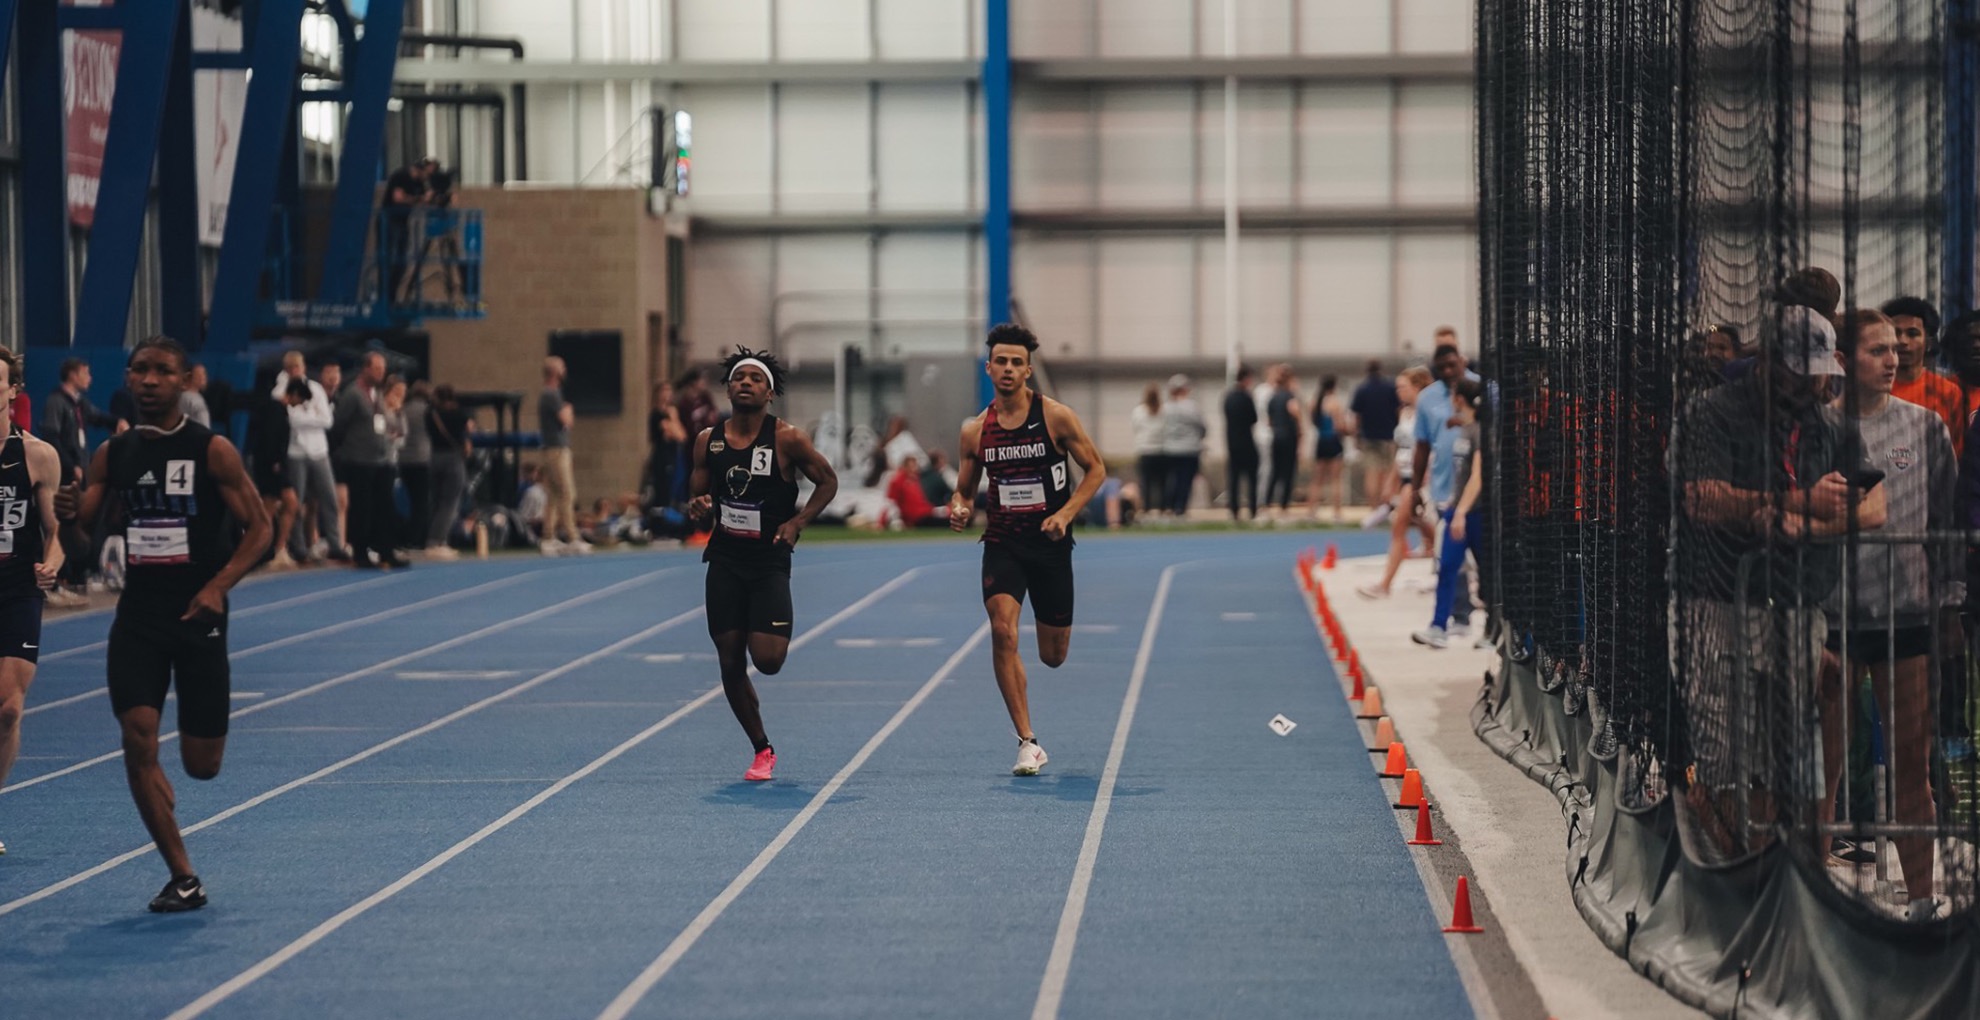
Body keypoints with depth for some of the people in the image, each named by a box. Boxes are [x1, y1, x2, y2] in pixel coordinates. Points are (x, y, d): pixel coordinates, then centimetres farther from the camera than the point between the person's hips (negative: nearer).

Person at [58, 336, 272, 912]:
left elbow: (260, 528, -6)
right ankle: (183, 879, -2)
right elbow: (79, 520, 7)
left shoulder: (212, 451, -6)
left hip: (197, 613, -3)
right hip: (138, 612, 3)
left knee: (202, 765, 0)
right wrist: (63, 511, -17)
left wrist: (219, 585, -19)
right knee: (137, 739, -12)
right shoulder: (114, 453, 6)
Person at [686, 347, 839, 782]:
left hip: (769, 562, -3)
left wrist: (797, 522, -10)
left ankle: (778, 630, 25)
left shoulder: (787, 438, -7)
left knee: (767, 659, -13)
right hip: (724, 561, 3)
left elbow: (828, 481, 2)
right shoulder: (709, 440, 3)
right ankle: (762, 750, 17)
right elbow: (698, 495, 12)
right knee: (730, 661, 2)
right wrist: (699, 507, -11)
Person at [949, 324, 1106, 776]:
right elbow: (964, 489, 13)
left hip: (1050, 544, -1)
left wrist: (1066, 513, -14)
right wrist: (960, 510, -10)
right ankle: (1028, 743, -16)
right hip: (1002, 543, 1)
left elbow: (1095, 469, 0)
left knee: (1054, 656, 9)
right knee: (1003, 632, -22)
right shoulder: (975, 430, 1)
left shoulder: (1055, 416, -6)